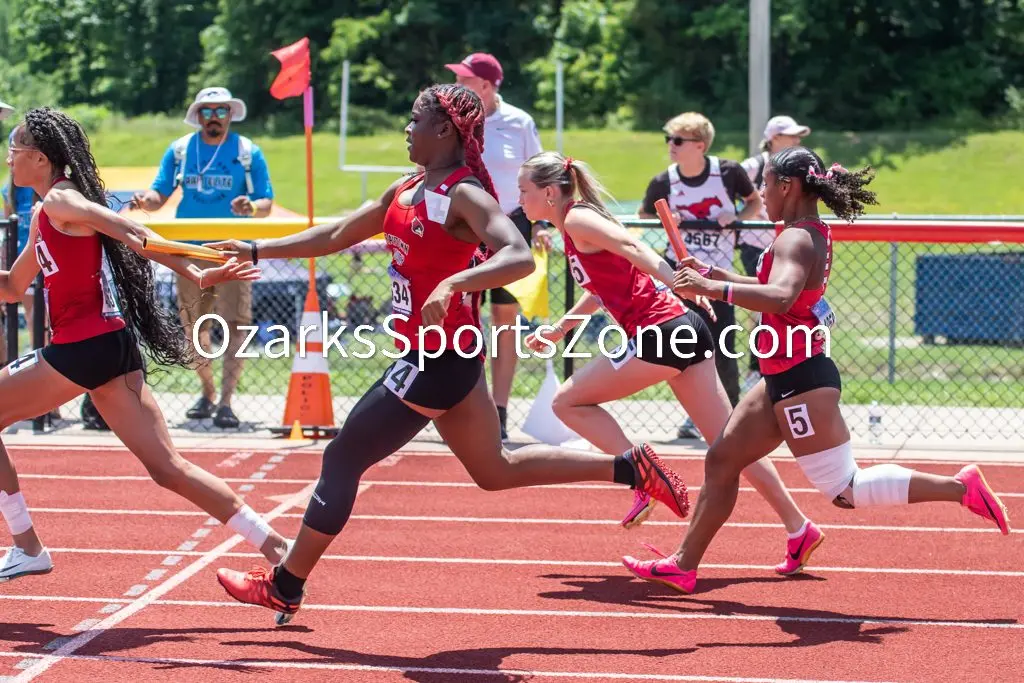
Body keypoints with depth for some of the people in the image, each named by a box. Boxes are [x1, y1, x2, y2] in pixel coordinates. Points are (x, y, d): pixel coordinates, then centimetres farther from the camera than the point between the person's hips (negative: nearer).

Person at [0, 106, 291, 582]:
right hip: (108, 346, 9)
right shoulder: (45, 216, 22)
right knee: (167, 468, 4)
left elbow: (132, 234, -19)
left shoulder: (60, 201, -6)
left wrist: (195, 275, -29)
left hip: (86, 345, -9)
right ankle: (274, 546, -2)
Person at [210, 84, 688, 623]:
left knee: (342, 460, 0)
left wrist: (451, 284, -43)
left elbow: (519, 257, -31)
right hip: (445, 355, 10)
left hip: (438, 358, -10)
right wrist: (257, 251, 17)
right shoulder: (408, 190, 11)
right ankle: (631, 468, 18)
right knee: (496, 471, 18)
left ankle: (285, 586, 11)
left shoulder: (464, 195, -16)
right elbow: (337, 236, 19)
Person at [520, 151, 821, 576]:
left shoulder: (577, 220, -6)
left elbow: (632, 247, -23)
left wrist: (676, 284, -37)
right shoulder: (576, 225, 20)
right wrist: (558, 330, 39)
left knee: (568, 402, 2)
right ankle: (799, 528, 8)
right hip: (682, 331, 9)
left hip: (660, 333, -9)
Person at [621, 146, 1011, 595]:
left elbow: (780, 297, -37)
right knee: (722, 460, 13)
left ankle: (958, 487, -7)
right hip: (784, 379, 10)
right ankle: (684, 564, 18)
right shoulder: (813, 235, 13)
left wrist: (711, 288, -40)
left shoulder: (796, 239, -17)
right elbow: (778, 290, 29)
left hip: (802, 380, -10)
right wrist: (715, 274, 26)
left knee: (845, 491, -9)